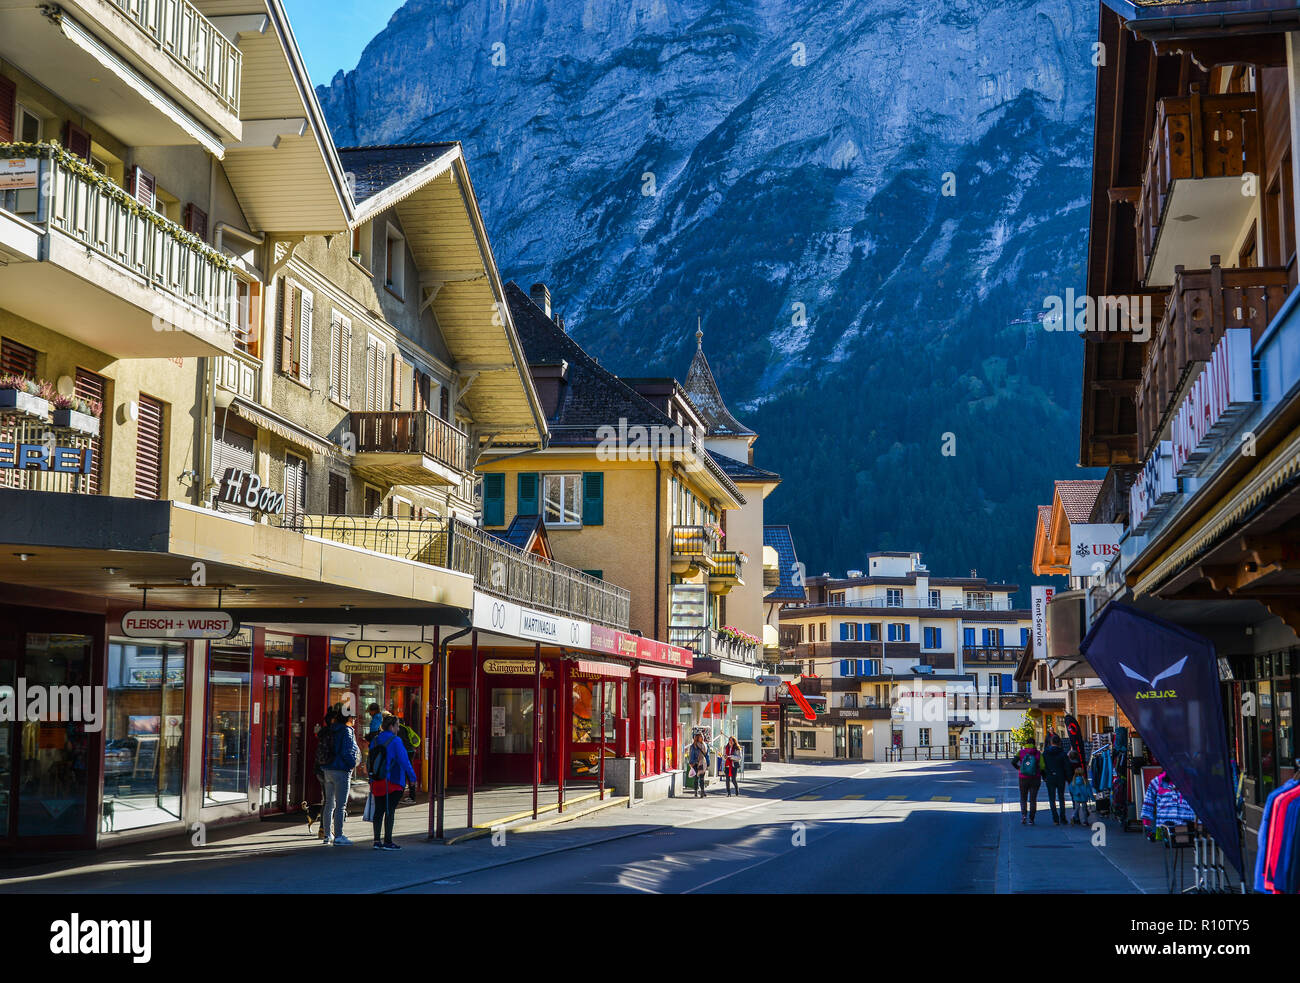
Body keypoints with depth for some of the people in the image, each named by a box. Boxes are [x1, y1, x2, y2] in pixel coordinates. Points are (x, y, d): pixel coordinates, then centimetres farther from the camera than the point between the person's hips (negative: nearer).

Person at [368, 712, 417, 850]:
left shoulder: (375, 740, 11)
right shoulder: (395, 741, -11)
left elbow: (370, 761, 14)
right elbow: (404, 761, -12)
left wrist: (371, 778, 20)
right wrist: (412, 776, -1)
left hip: (376, 781, 7)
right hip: (392, 782, -7)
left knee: (379, 810, 10)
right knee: (390, 811, -3)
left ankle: (377, 841, 11)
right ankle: (387, 841, -2)